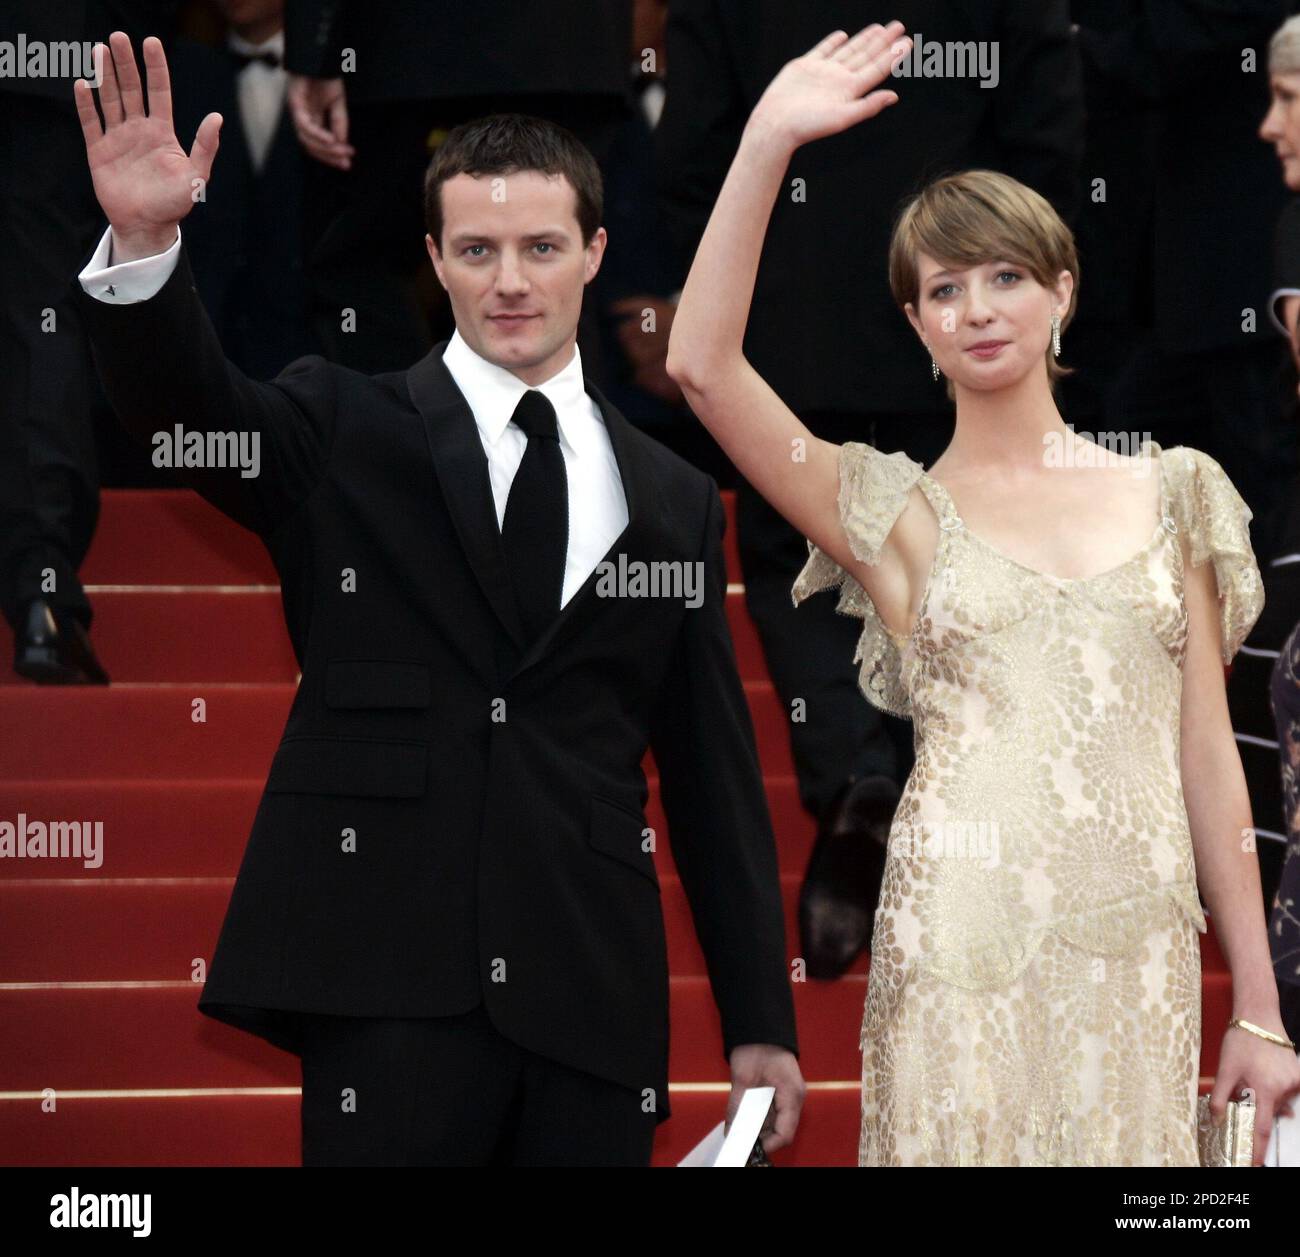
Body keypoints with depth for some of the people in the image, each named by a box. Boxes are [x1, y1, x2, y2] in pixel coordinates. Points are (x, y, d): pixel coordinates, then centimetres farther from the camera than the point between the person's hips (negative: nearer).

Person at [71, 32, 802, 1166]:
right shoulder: (346, 435, 6)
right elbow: (186, 401, -14)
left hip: (593, 1009, 3)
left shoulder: (673, 500, 14)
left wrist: (761, 1029, 12)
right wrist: (144, 244, -35)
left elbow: (716, 778, 14)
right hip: (387, 996, -3)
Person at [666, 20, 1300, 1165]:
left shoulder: (1169, 495, 12)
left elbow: (1208, 758, 12)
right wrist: (769, 141, -13)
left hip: (1139, 957, 2)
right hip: (964, 958, -2)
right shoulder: (896, 512, 6)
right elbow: (702, 366, -9)